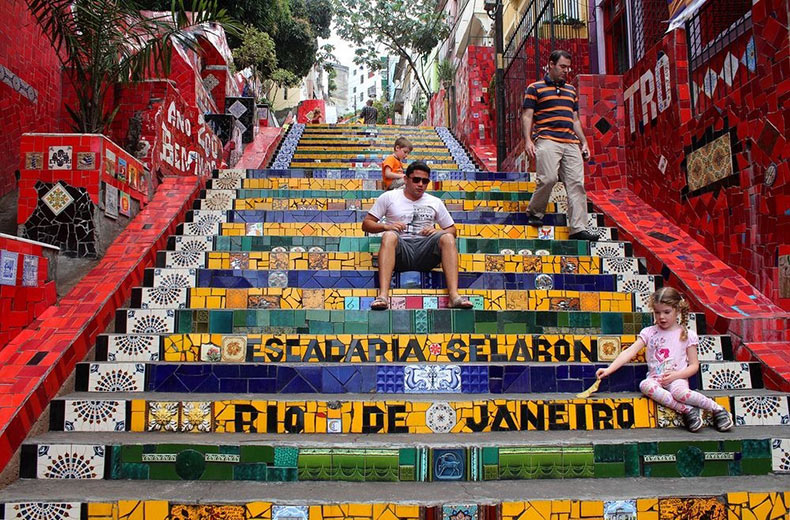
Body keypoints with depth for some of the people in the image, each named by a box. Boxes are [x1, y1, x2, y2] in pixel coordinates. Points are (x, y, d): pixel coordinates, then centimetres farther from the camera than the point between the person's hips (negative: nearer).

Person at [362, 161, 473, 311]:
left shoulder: (435, 202, 21)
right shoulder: (389, 197, 15)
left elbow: (452, 230, 22)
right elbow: (366, 224, 12)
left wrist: (436, 232, -2)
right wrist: (385, 226, -9)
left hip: (425, 250, 2)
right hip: (400, 249, -2)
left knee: (447, 237, -27)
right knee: (389, 235, -35)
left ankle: (454, 295, -40)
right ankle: (383, 295, -49)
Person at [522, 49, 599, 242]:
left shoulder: (571, 90, 25)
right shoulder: (535, 88, 8)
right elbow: (527, 116, 1)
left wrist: (583, 142, 17)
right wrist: (528, 140, -12)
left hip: (571, 143, 6)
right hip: (547, 141, -5)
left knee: (576, 183, -5)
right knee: (548, 178, -22)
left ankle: (578, 229, -6)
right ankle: (535, 212, 5)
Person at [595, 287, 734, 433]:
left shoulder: (687, 335, 5)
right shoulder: (649, 332, 8)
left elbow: (694, 365, 6)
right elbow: (629, 352, -2)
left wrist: (676, 375, -13)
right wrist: (609, 369, -15)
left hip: (677, 378, -2)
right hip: (655, 378, 2)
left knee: (679, 392, -37)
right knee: (645, 385, -34)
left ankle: (717, 409, -15)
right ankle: (687, 410, -28)